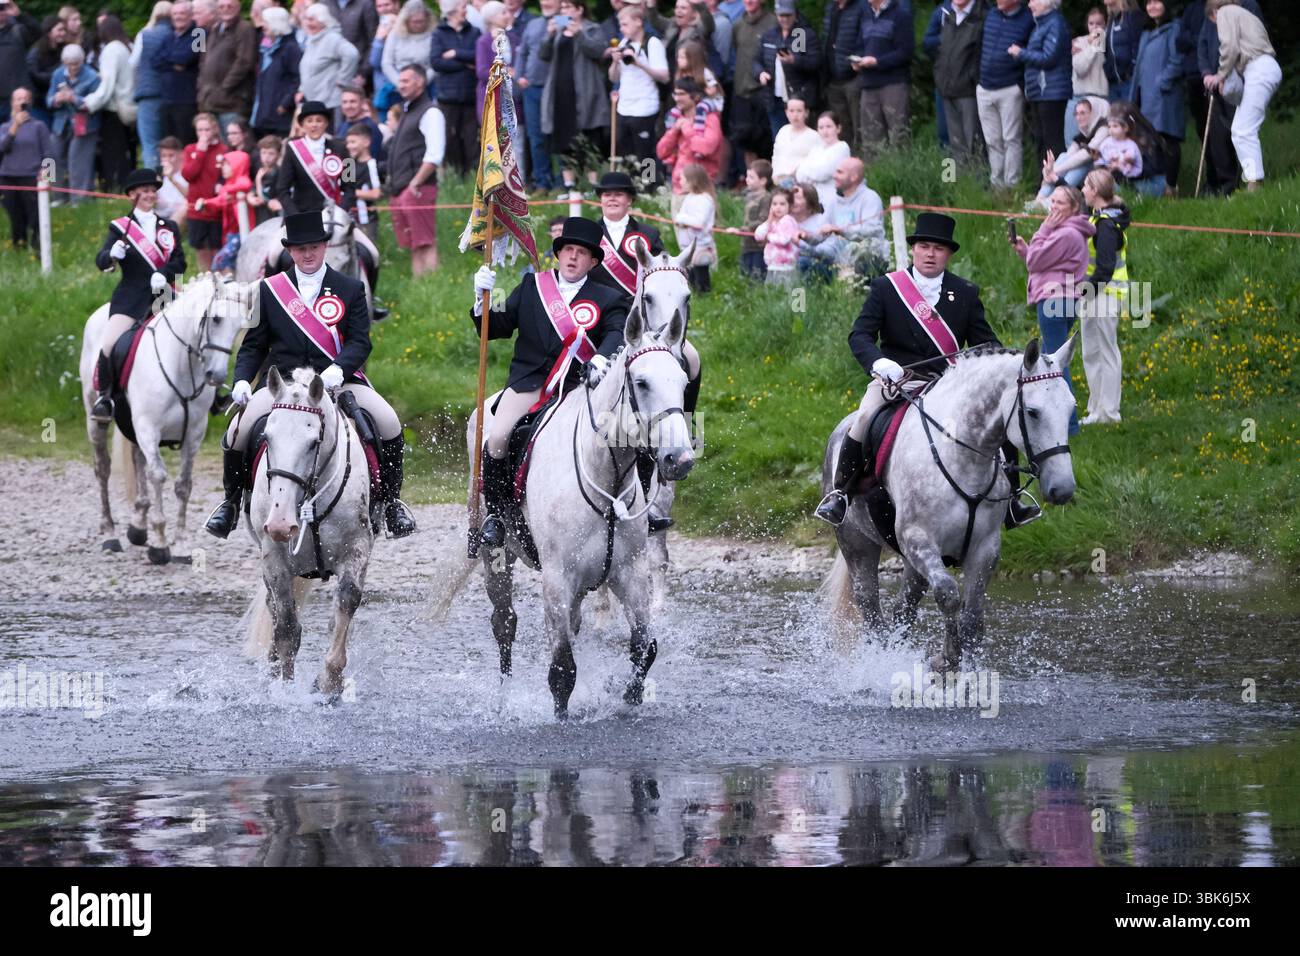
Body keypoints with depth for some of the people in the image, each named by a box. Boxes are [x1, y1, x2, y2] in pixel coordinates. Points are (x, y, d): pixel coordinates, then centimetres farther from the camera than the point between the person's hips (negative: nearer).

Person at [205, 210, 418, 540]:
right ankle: (231, 502, 7)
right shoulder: (270, 290, 9)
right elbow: (254, 345, 11)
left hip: (337, 380, -1)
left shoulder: (350, 289, 6)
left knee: (389, 424, -22)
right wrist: (242, 380, -8)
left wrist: (338, 369, -24)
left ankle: (391, 503, -2)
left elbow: (360, 341, -3)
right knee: (238, 432, -20)